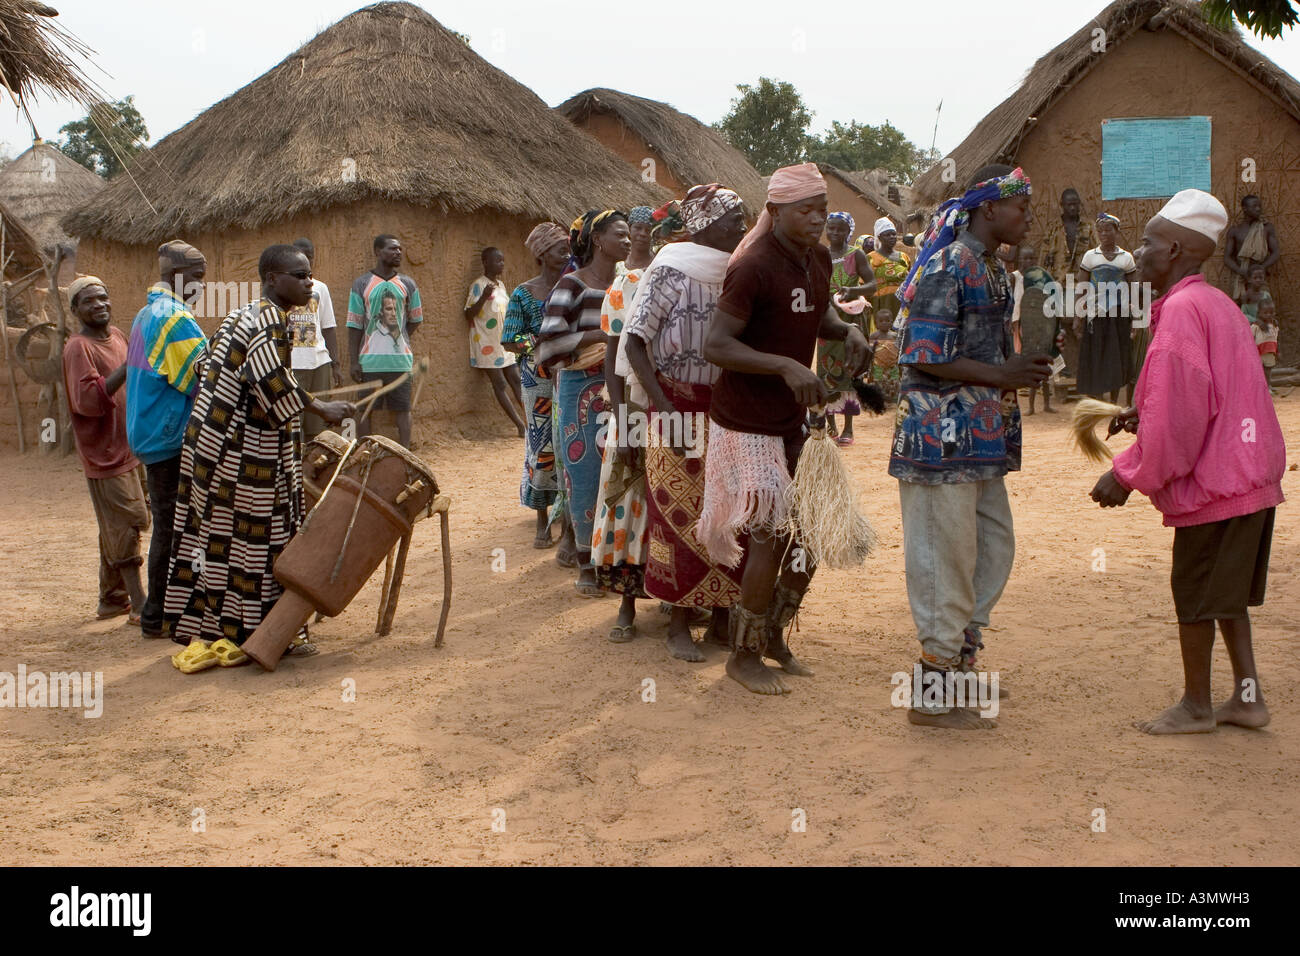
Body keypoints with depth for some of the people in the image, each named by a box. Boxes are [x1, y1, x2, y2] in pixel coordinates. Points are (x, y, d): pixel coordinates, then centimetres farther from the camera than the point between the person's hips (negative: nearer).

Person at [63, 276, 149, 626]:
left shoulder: (117, 335, 12)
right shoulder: (78, 347, -13)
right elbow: (88, 400, -25)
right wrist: (127, 368, -27)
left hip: (128, 447, 8)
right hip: (104, 451, -8)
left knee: (116, 528, 14)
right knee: (127, 524, -8)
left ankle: (112, 598, 24)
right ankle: (139, 606, -4)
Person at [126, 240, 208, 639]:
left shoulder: (146, 315, 16)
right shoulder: (174, 318, -16)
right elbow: (205, 383, -22)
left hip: (152, 436, 10)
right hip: (172, 439, -10)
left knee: (168, 526, 15)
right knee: (173, 528, -3)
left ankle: (157, 612, 22)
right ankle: (159, 616, 3)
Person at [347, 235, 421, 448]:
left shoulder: (407, 284, 7)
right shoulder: (361, 285, 1)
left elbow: (415, 320, 16)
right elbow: (354, 326, 0)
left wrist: (397, 340, 6)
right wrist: (354, 362, -5)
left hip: (400, 360, 1)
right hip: (369, 361, -1)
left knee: (403, 408, 5)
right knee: (366, 410, 4)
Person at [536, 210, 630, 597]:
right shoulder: (573, 285, -7)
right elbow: (550, 341, -18)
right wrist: (604, 334, -20)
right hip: (583, 392, -5)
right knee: (585, 479, 0)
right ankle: (587, 565, 13)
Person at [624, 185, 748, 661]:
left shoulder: (733, 275, 6)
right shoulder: (671, 272, -10)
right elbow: (635, 342, -12)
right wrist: (664, 408, -19)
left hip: (723, 408, 5)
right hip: (679, 405, -5)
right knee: (679, 517, 1)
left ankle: (721, 618, 19)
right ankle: (678, 624, 12)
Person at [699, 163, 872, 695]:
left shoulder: (818, 259, 6)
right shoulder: (753, 267, -20)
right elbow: (715, 345, -24)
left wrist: (848, 332, 2)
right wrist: (786, 366, -34)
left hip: (793, 421, 8)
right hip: (747, 426, -8)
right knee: (772, 539, -7)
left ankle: (773, 636, 28)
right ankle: (743, 657, 11)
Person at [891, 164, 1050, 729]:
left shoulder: (992, 268, 16)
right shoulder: (947, 267, -15)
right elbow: (925, 356, -19)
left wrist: (1018, 370, 4)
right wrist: (1001, 374, -17)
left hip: (982, 436, 10)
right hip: (943, 434, -10)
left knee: (995, 545, 16)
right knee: (947, 558, -4)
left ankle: (960, 664, 30)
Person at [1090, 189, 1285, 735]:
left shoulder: (1181, 309, -18)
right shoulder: (1216, 303, 13)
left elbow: (1177, 411, -22)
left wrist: (1127, 474, -14)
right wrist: (1145, 411, 14)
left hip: (1213, 480, -10)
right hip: (1250, 472, 10)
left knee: (1195, 593, 5)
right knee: (1225, 590, 19)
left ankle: (1196, 706, 17)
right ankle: (1247, 696, 23)